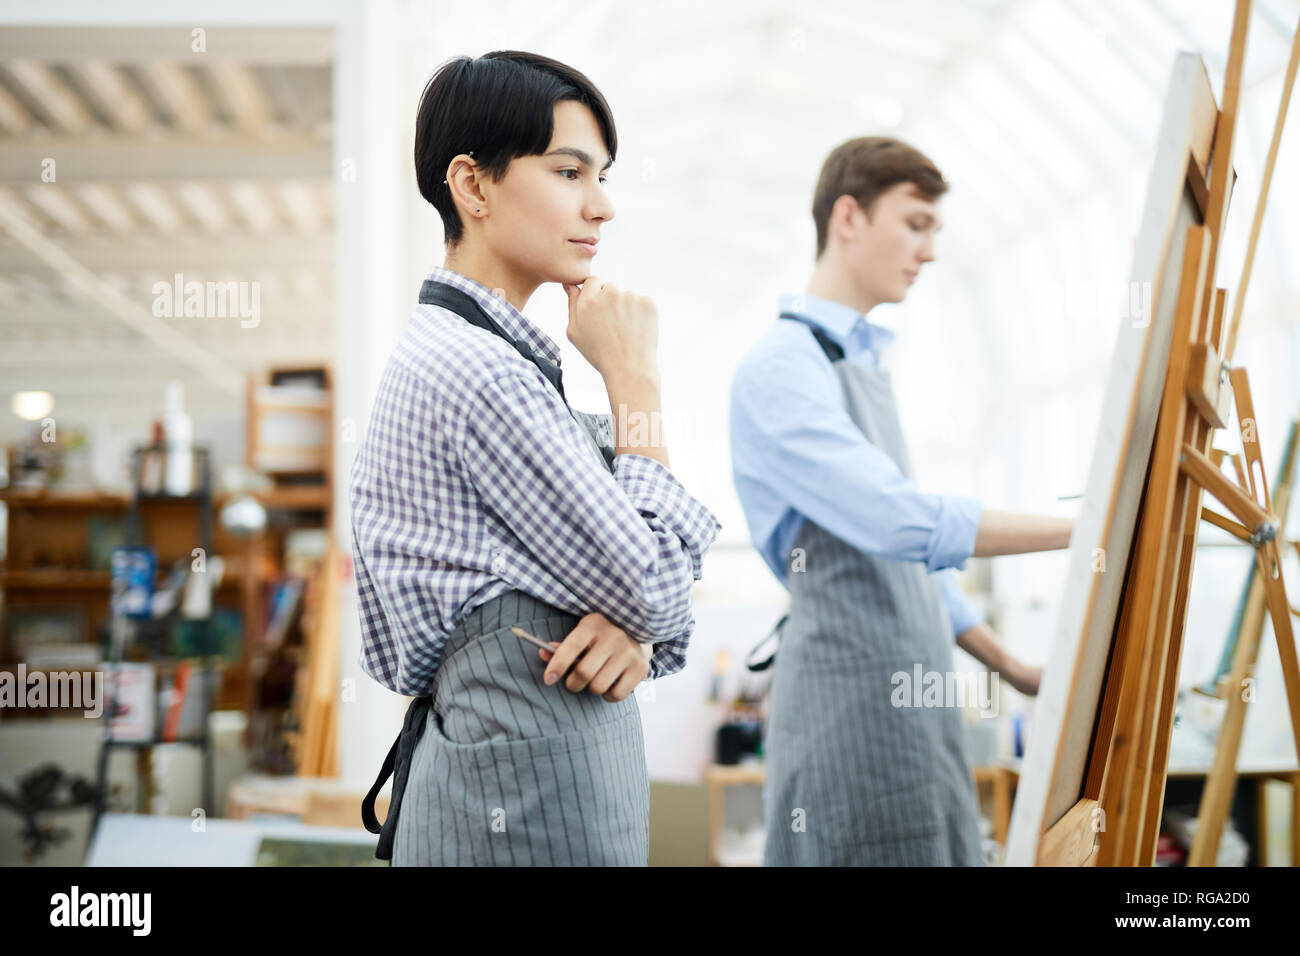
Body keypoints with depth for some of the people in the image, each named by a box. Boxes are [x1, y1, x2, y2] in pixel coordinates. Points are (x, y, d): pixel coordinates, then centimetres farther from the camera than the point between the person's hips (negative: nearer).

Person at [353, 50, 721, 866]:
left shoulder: (441, 352, 12)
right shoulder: (480, 372, -19)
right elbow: (657, 589, -16)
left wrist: (636, 627, -10)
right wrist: (635, 380, -10)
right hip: (532, 798, -9)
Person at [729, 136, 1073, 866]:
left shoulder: (867, 364, 19)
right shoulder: (783, 367, -11)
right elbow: (904, 523, -23)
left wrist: (1014, 668, 20)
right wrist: (1085, 527, -19)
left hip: (919, 696, 9)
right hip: (852, 698, -9)